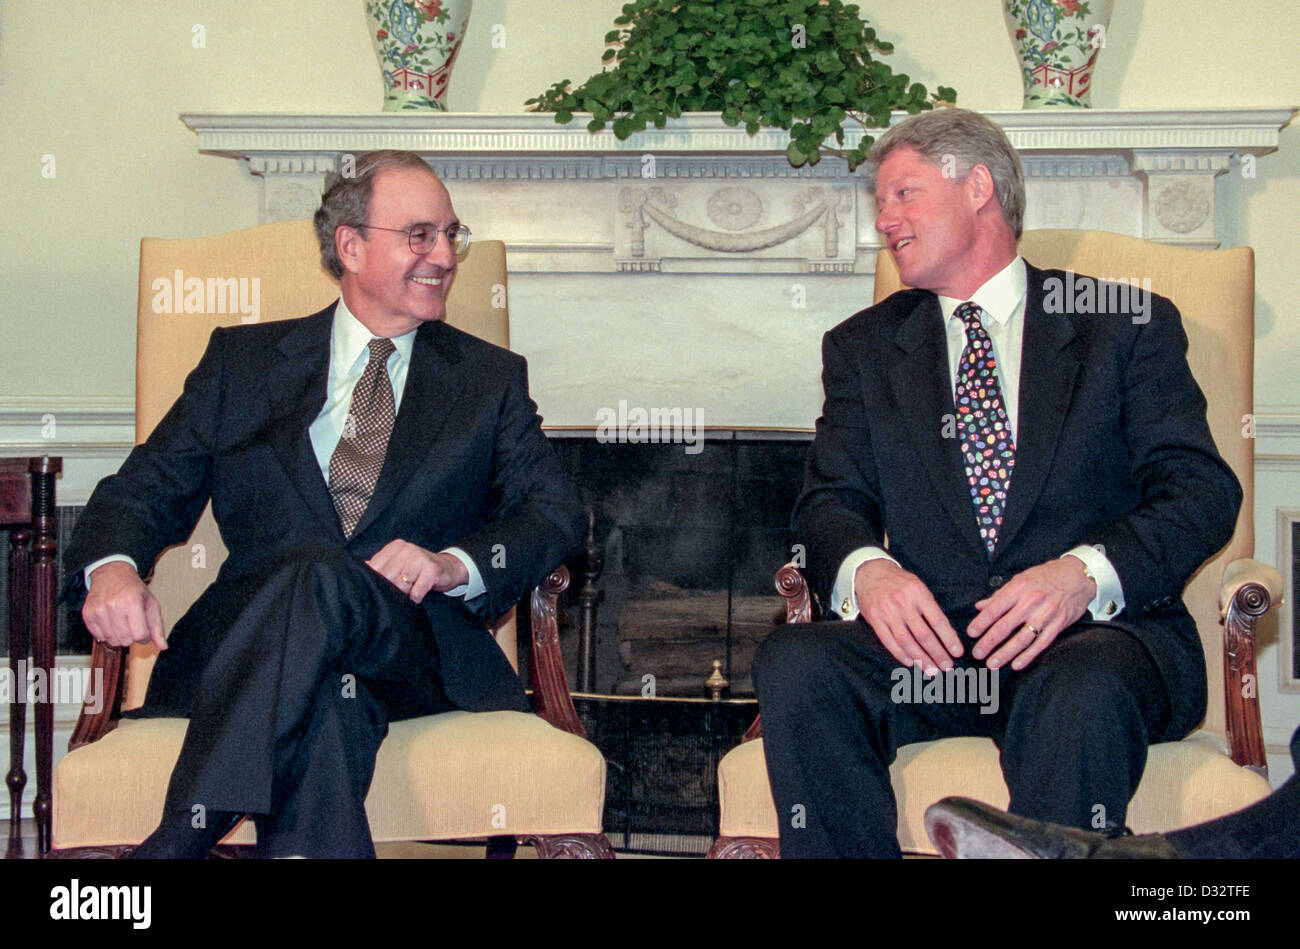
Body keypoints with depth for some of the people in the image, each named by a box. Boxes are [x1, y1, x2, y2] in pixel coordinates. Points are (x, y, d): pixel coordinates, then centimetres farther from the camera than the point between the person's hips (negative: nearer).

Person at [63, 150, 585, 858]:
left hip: (416, 649, 0)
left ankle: (174, 841, -41)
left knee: (320, 579, -36)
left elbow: (555, 512, 10)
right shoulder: (243, 360, 20)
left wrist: (457, 563, -12)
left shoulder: (491, 379, 21)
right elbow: (148, 487, 14)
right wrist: (112, 564, -11)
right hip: (254, 651, 0)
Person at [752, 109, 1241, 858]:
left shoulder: (1127, 326, 11)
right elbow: (833, 500, 10)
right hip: (929, 639, 3)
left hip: (1096, 633, -2)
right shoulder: (864, 347, 21)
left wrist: (1086, 573, -19)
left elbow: (1202, 489, 1)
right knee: (795, 664, -27)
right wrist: (866, 569, -15)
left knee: (1079, 696, -37)